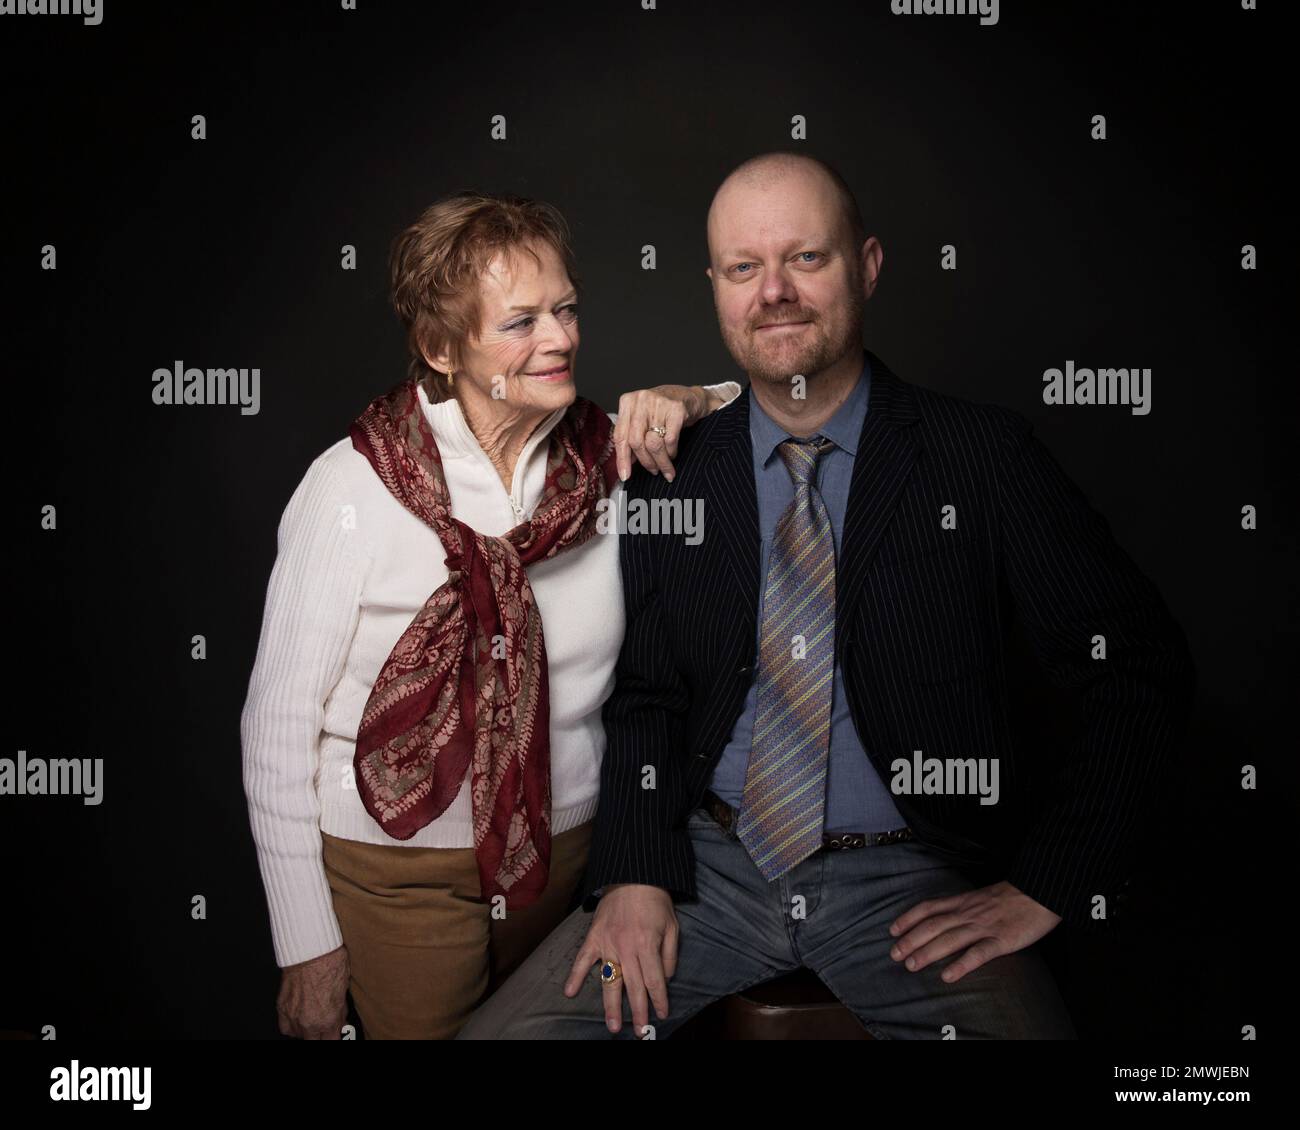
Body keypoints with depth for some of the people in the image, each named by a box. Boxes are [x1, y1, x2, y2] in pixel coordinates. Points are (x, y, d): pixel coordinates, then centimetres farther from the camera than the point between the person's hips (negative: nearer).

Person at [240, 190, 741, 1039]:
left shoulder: (609, 455, -5)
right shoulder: (357, 485, -16)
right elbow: (279, 724, -11)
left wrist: (686, 400, -14)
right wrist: (309, 949, -8)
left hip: (565, 845, 4)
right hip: (398, 867, -4)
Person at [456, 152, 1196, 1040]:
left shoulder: (986, 457, -5)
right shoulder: (672, 475, 3)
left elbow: (1145, 667, -3)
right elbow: (645, 694, 8)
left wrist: (1043, 886, -7)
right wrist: (634, 873, -7)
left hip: (913, 883, -1)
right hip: (708, 865, 2)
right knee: (504, 1029, -12)